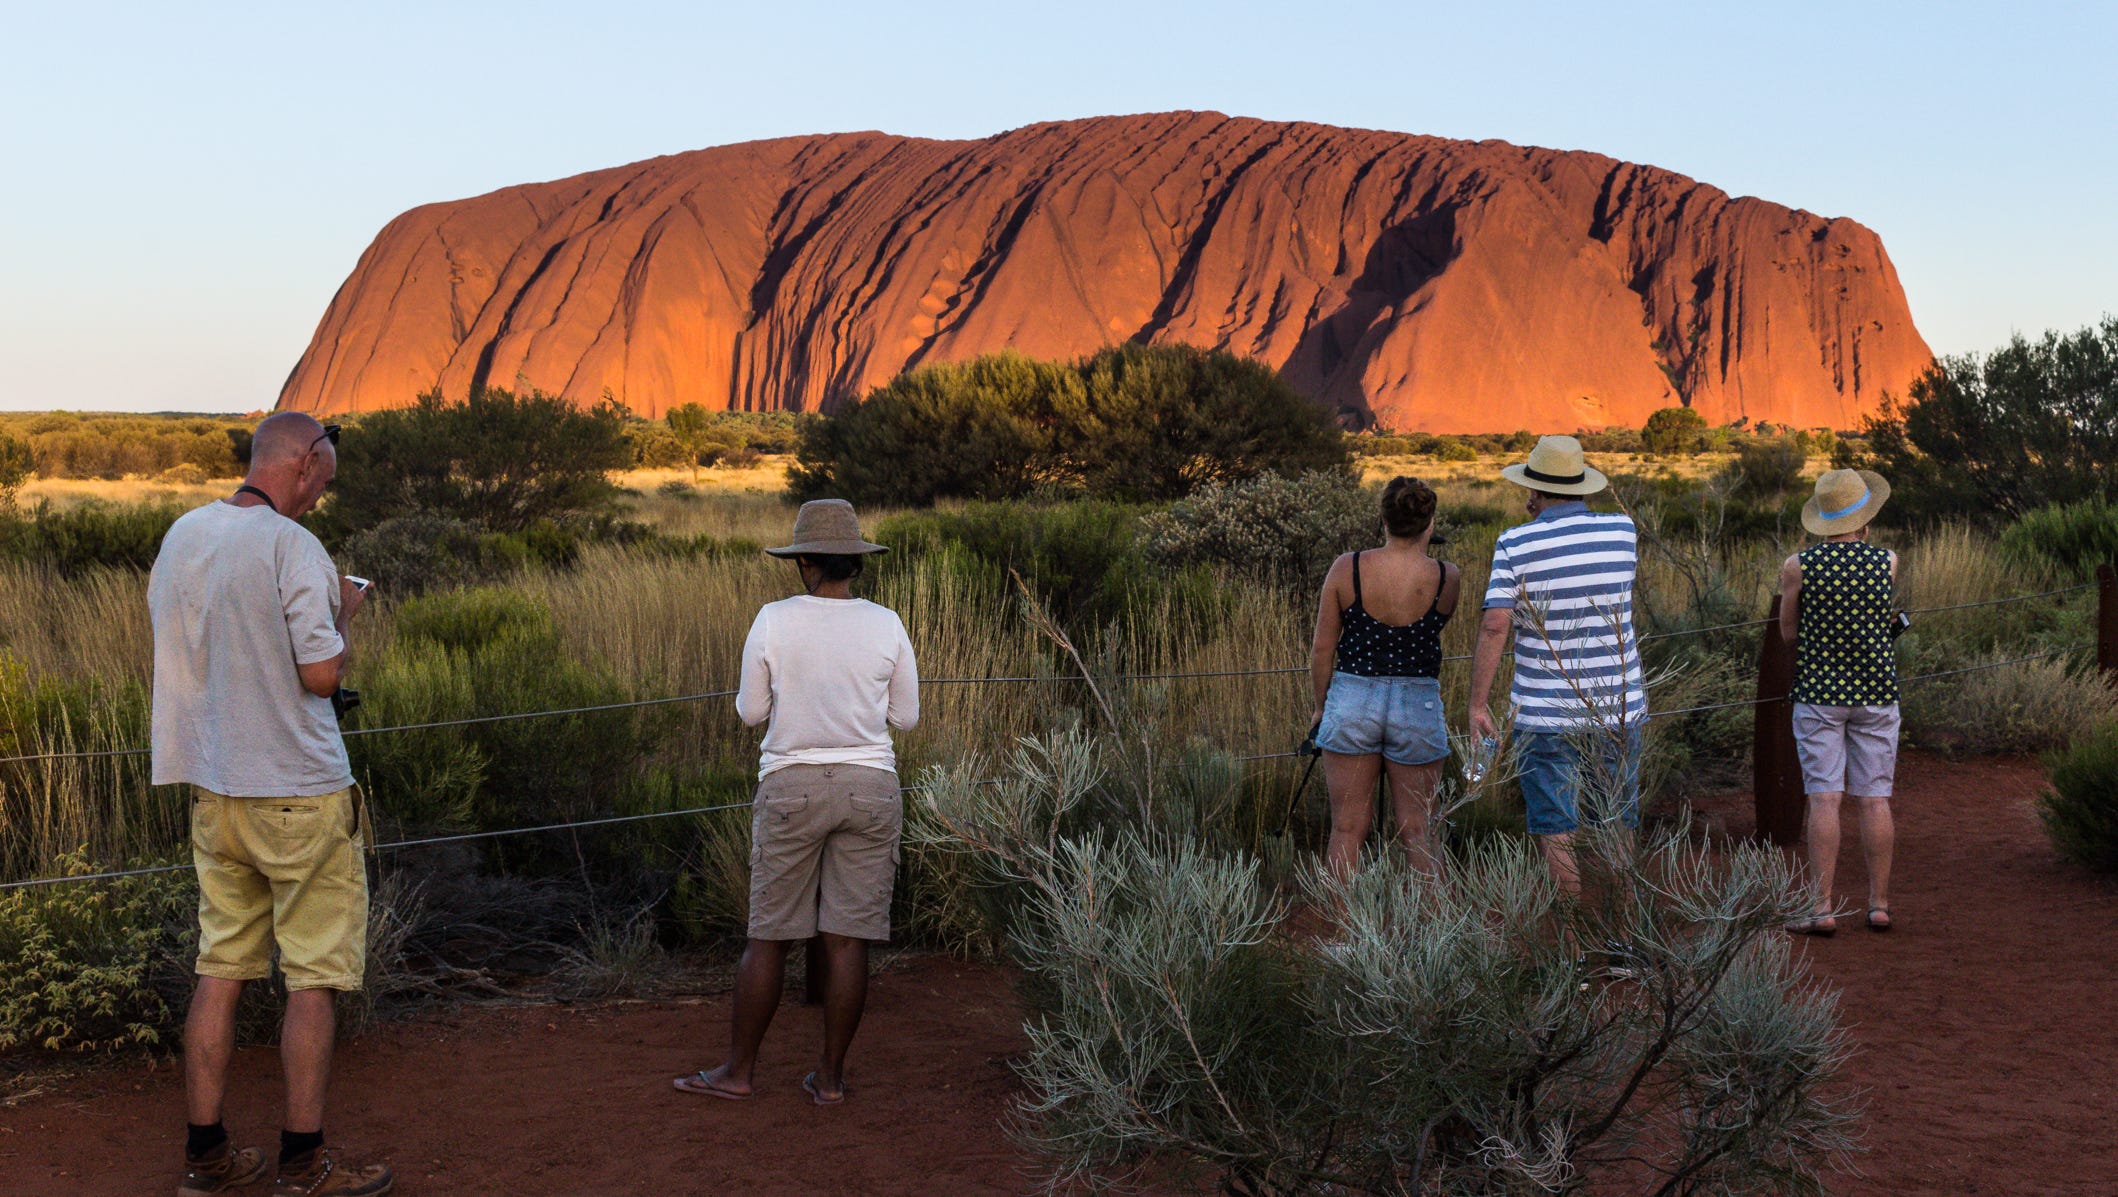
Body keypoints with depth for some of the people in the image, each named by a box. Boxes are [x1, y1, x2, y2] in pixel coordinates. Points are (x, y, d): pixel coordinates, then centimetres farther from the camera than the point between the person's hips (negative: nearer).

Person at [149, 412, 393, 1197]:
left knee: (221, 968, 12)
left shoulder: (181, 536, 6)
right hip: (297, 788, -7)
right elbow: (322, 673, -18)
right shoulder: (291, 547, -16)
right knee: (316, 975, 3)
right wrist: (342, 612, 1)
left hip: (213, 788, 7)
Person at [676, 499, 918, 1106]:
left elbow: (750, 711, 0)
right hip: (870, 789, 1)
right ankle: (830, 1076, 11)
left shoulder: (773, 622, -7)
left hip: (792, 788, -1)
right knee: (848, 939, 5)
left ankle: (738, 1069, 17)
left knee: (769, 937, 9)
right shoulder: (886, 626, -3)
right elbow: (906, 717, 4)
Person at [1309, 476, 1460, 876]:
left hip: (1352, 699, 0)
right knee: (1416, 831, 9)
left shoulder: (1346, 568, -6)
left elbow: (1321, 650, -1)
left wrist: (1321, 706, 13)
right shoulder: (1446, 577, -6)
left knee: (1348, 829, 7)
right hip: (1419, 708, 0)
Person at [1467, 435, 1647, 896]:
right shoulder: (1623, 531, 0)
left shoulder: (1516, 544, -9)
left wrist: (1478, 703, -8)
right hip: (1619, 707, 3)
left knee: (1555, 828, 4)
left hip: (1545, 714, -3)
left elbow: (1494, 625, -14)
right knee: (1618, 826, 13)